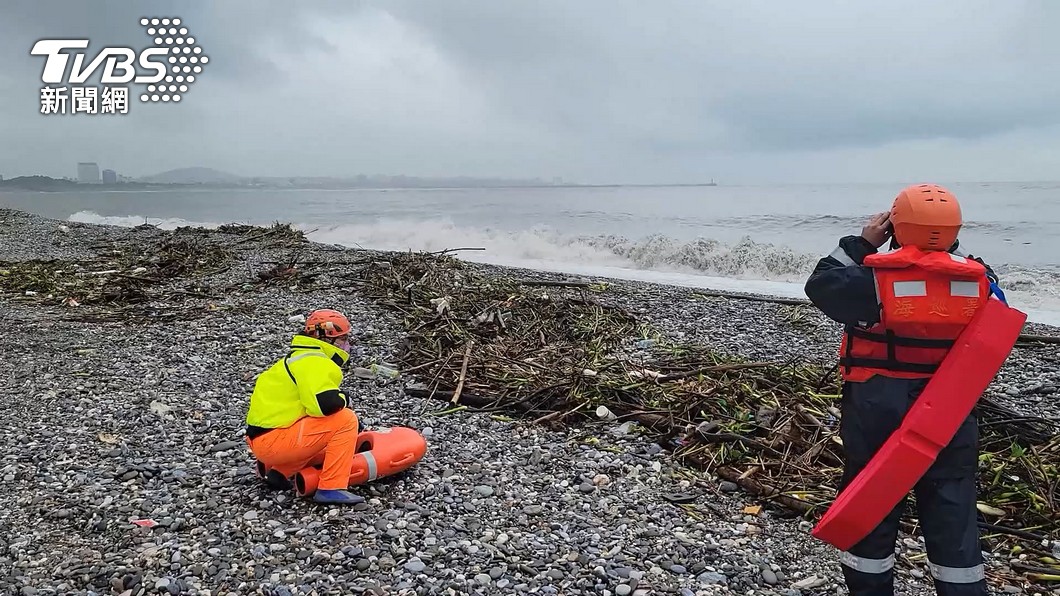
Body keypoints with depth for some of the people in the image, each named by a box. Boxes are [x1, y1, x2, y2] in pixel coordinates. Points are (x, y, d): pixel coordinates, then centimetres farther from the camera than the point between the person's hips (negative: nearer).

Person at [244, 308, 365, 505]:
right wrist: (344, 399, -8)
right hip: (274, 439, -11)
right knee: (346, 420, -17)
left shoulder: (302, 358, 19)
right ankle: (331, 489, -18)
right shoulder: (313, 362, -14)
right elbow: (324, 404, -29)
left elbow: (316, 405, 26)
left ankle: (279, 469, 13)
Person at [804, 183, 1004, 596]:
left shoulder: (874, 278, -16)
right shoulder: (980, 281, -4)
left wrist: (861, 244, 3)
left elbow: (821, 285, -1)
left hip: (877, 410, -2)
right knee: (953, 513, 13)